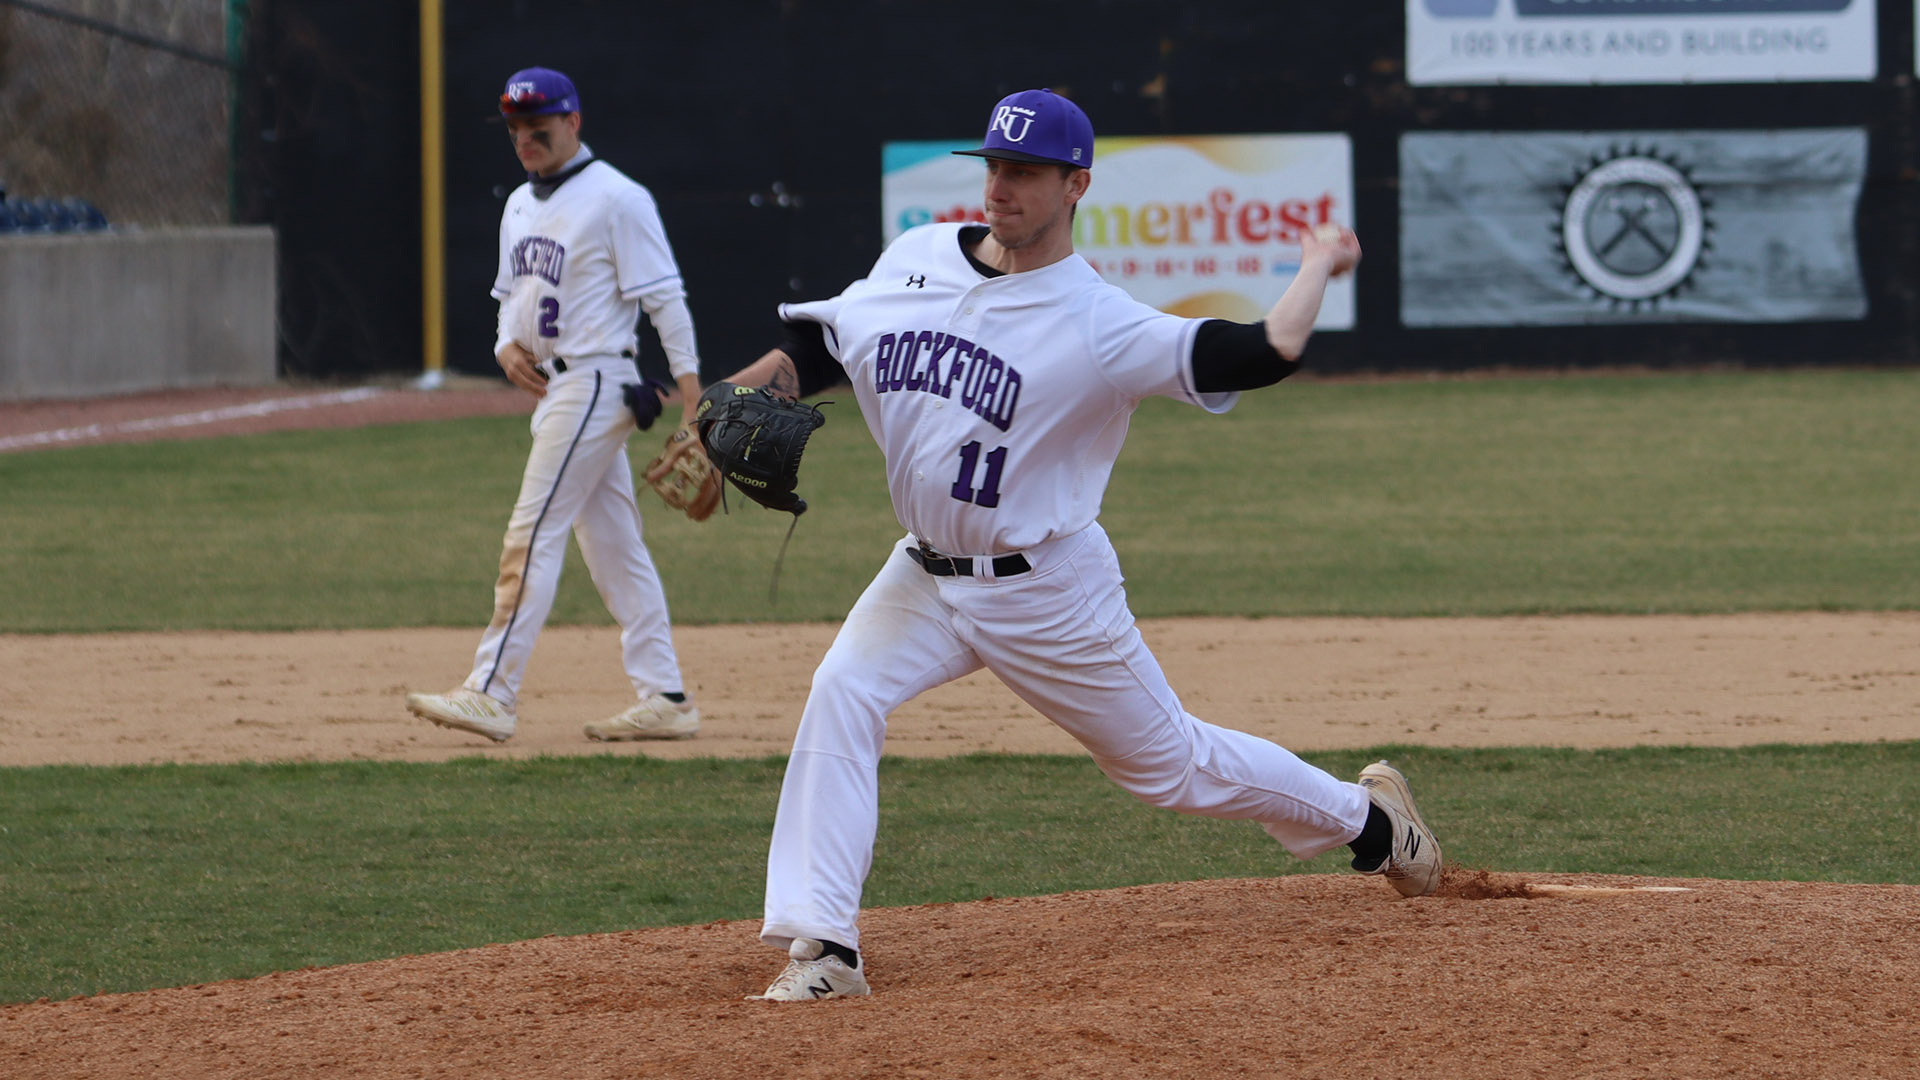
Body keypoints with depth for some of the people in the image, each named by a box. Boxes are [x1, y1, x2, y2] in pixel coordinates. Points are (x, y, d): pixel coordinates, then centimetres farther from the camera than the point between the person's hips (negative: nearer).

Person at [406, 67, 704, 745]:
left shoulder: (616, 199, -11)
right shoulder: (521, 206, 16)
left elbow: (665, 299, -14)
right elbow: (510, 294, 25)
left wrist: (692, 395, -20)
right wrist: (508, 348, 3)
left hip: (594, 381, -9)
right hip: (550, 385, 9)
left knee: (533, 534, -12)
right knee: (613, 544, 9)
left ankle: (492, 694, -13)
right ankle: (664, 697, 10)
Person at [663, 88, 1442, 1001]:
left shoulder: (1100, 324, -20)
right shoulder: (916, 260, -1)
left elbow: (1267, 353, -28)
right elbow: (816, 347, 8)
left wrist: (1319, 267, -12)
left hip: (1048, 592, -5)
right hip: (925, 575, 5)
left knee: (1170, 762, 8)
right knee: (841, 696, -21)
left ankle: (1365, 817, 35)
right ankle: (820, 950, -20)